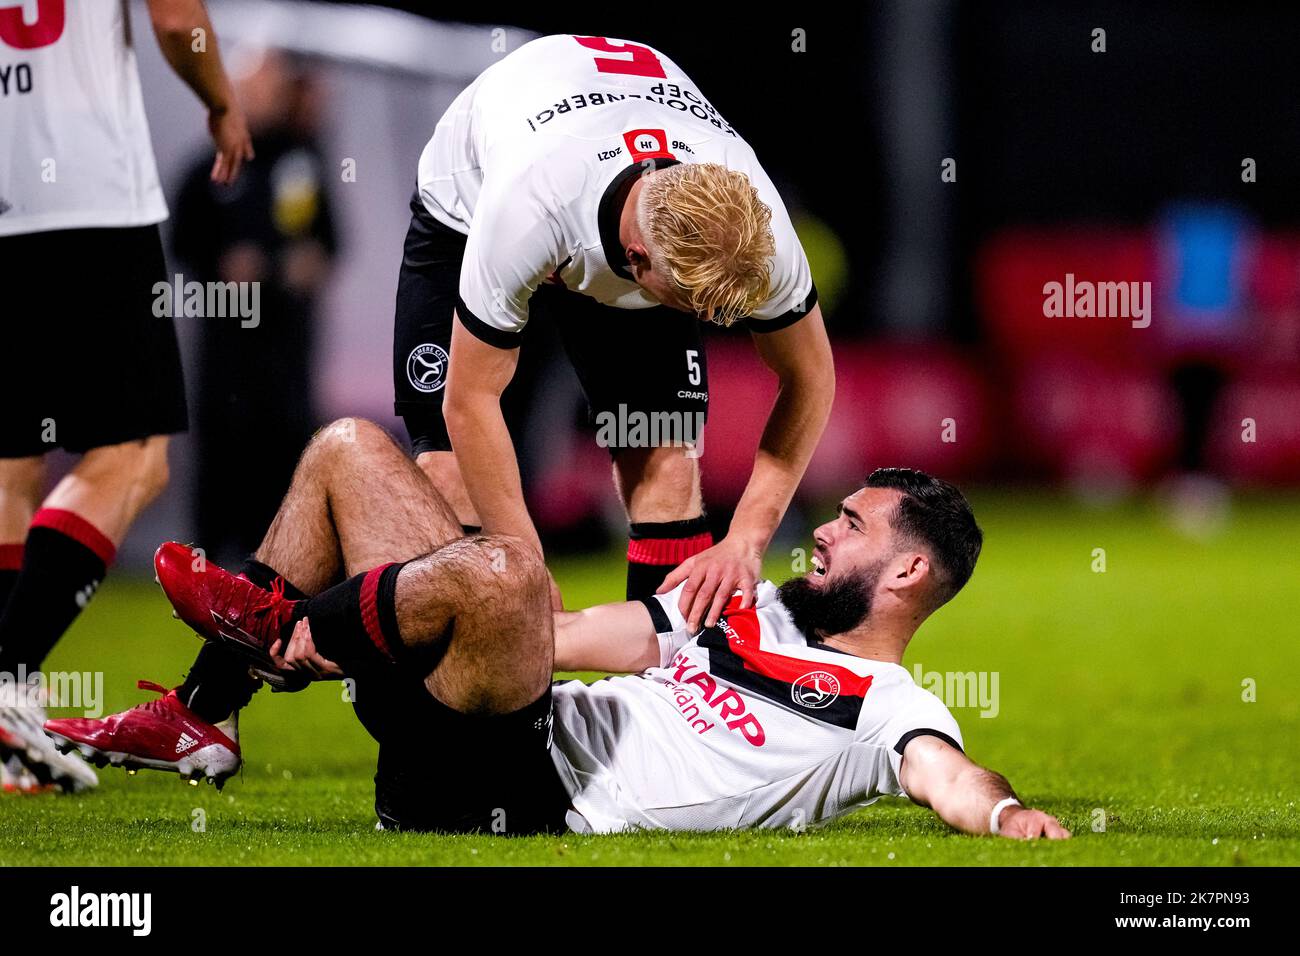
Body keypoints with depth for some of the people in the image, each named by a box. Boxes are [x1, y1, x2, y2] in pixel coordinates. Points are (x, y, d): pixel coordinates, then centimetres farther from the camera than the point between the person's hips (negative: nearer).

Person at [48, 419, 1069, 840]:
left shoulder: (886, 712, -1)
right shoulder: (753, 614, 23)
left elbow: (948, 777, -23)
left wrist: (1009, 812, -49)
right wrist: (342, 624, 11)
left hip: (513, 789, -9)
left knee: (501, 570, -37)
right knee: (347, 446, 13)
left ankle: (277, 620, -6)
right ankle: (197, 722, 11)